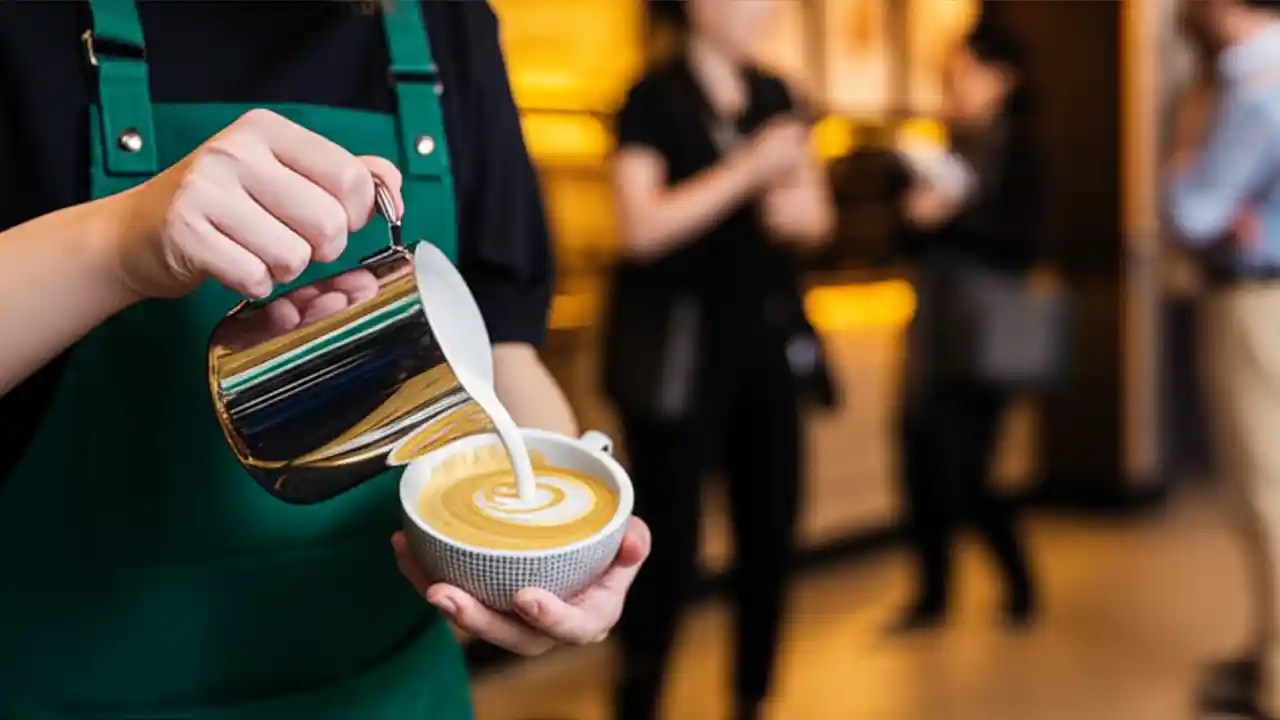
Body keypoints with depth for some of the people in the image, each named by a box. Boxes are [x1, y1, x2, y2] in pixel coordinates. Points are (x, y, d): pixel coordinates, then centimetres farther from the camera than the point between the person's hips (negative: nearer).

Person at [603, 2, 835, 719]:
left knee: (771, 529, 10)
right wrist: (751, 167, -20)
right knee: (669, 539, -3)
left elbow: (818, 216, 15)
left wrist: (799, 209, -9)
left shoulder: (775, 94, 11)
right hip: (682, 345, -6)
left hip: (765, 338, 6)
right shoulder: (656, 98, -8)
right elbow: (642, 228, -18)